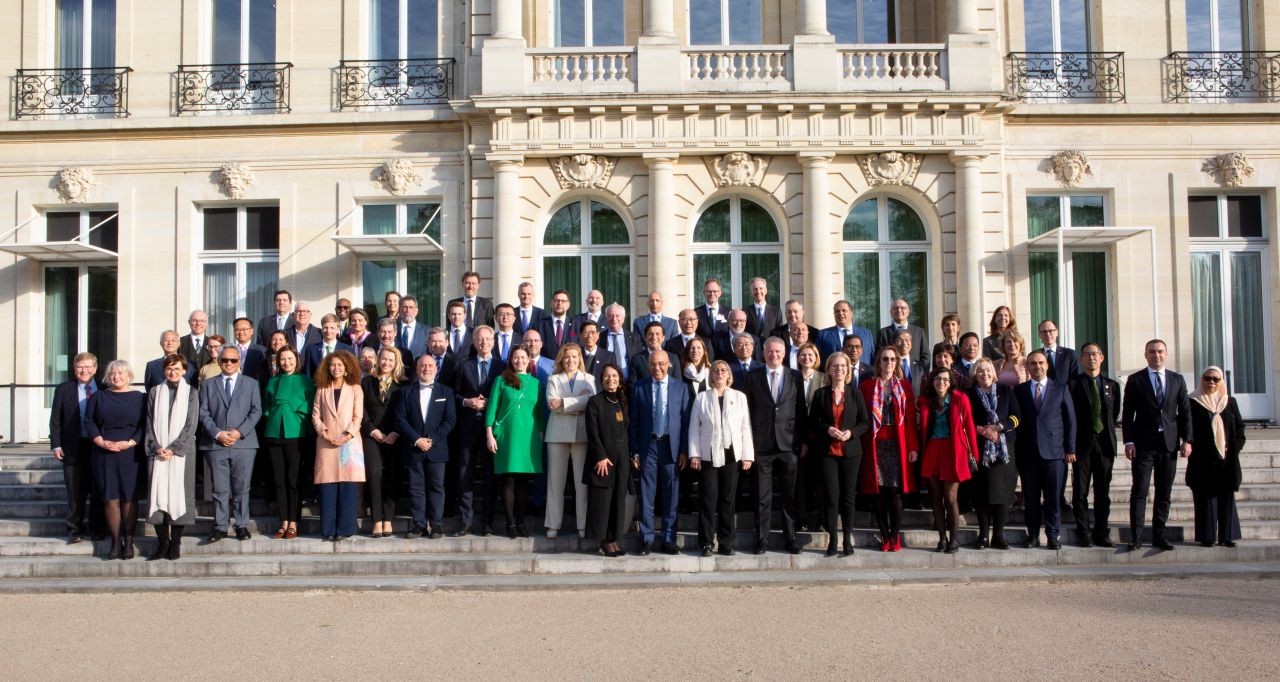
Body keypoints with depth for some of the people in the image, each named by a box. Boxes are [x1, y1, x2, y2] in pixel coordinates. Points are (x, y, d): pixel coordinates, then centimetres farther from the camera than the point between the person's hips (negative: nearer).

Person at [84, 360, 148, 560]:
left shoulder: (139, 398, 6)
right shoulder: (98, 397, 12)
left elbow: (144, 425, 0)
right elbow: (89, 422, 6)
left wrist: (130, 443, -13)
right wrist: (101, 442, -8)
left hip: (130, 454, -2)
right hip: (104, 454, 2)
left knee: (129, 497, -1)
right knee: (110, 498, -1)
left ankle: (128, 541, 4)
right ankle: (115, 542, 2)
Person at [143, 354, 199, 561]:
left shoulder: (190, 393, 5)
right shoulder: (154, 393, 12)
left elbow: (190, 424, -2)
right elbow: (150, 423, 8)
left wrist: (174, 449, -11)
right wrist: (156, 447, -6)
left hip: (182, 451, -2)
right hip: (159, 452, 2)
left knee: (179, 494, -4)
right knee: (158, 493, -4)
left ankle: (175, 543, 1)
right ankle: (162, 542, 1)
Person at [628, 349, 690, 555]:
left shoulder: (680, 388, 6)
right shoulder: (638, 387, 4)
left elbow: (686, 420, 5)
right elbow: (634, 422, 4)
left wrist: (684, 451, -1)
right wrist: (634, 451, -1)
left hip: (672, 446, 1)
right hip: (647, 446, -1)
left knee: (671, 496, 5)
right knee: (646, 495, 1)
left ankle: (668, 540, 13)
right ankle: (647, 539, 10)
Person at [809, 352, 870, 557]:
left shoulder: (855, 393, 6)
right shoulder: (821, 394, 4)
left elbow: (865, 422, 6)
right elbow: (812, 422, 6)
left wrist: (851, 432, -11)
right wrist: (827, 430, -11)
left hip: (850, 451, 1)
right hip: (827, 451, -1)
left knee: (848, 497, 3)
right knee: (831, 496, -4)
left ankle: (848, 540, 9)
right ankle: (832, 540, 3)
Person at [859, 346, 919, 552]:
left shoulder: (904, 386, 10)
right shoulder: (866, 386, 7)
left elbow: (911, 418, 7)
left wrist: (913, 447, -1)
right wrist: (862, 446, -5)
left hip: (898, 445, 0)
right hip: (875, 445, 0)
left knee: (895, 493, -3)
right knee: (879, 493, 0)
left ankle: (895, 537, 4)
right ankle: (884, 537, 8)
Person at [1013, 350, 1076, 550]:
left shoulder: (1060, 389, 8)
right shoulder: (1019, 391, 8)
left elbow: (1070, 420, 6)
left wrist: (1070, 449, 0)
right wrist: (1016, 451, -1)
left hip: (1054, 451, 0)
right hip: (1028, 452, 1)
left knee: (1054, 497, 0)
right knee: (1031, 497, 3)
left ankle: (1052, 535, 8)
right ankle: (1033, 535, 12)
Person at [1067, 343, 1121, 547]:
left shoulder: (1112, 386, 12)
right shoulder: (1072, 384, 1)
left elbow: (1115, 414, 13)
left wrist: (1107, 433, 4)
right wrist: (1071, 442, -5)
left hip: (1105, 443, 3)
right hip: (1082, 444, -3)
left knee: (1103, 492, 6)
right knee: (1080, 491, -1)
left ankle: (1102, 534, 12)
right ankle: (1084, 534, 4)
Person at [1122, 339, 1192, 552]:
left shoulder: (1177, 380, 11)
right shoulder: (1135, 380, 4)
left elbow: (1185, 411, 10)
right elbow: (1127, 413, 1)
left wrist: (1187, 440, 0)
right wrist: (1128, 442, -7)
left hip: (1169, 443, 3)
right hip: (1144, 444, -3)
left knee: (1164, 493, 5)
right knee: (1140, 490, -6)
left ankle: (1159, 535, 11)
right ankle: (1136, 536, -4)